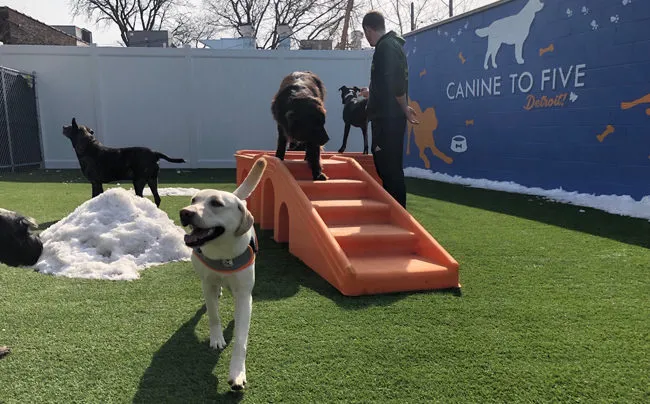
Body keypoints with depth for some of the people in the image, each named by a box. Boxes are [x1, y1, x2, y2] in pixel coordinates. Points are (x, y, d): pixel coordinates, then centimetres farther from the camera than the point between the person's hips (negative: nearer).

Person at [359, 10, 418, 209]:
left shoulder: (387, 47, -13)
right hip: (387, 118, 10)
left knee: (390, 169, -7)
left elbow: (396, 83, -23)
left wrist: (404, 108, -13)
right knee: (386, 167, 14)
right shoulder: (388, 46, 19)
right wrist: (372, 93, 38)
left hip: (389, 119, -10)